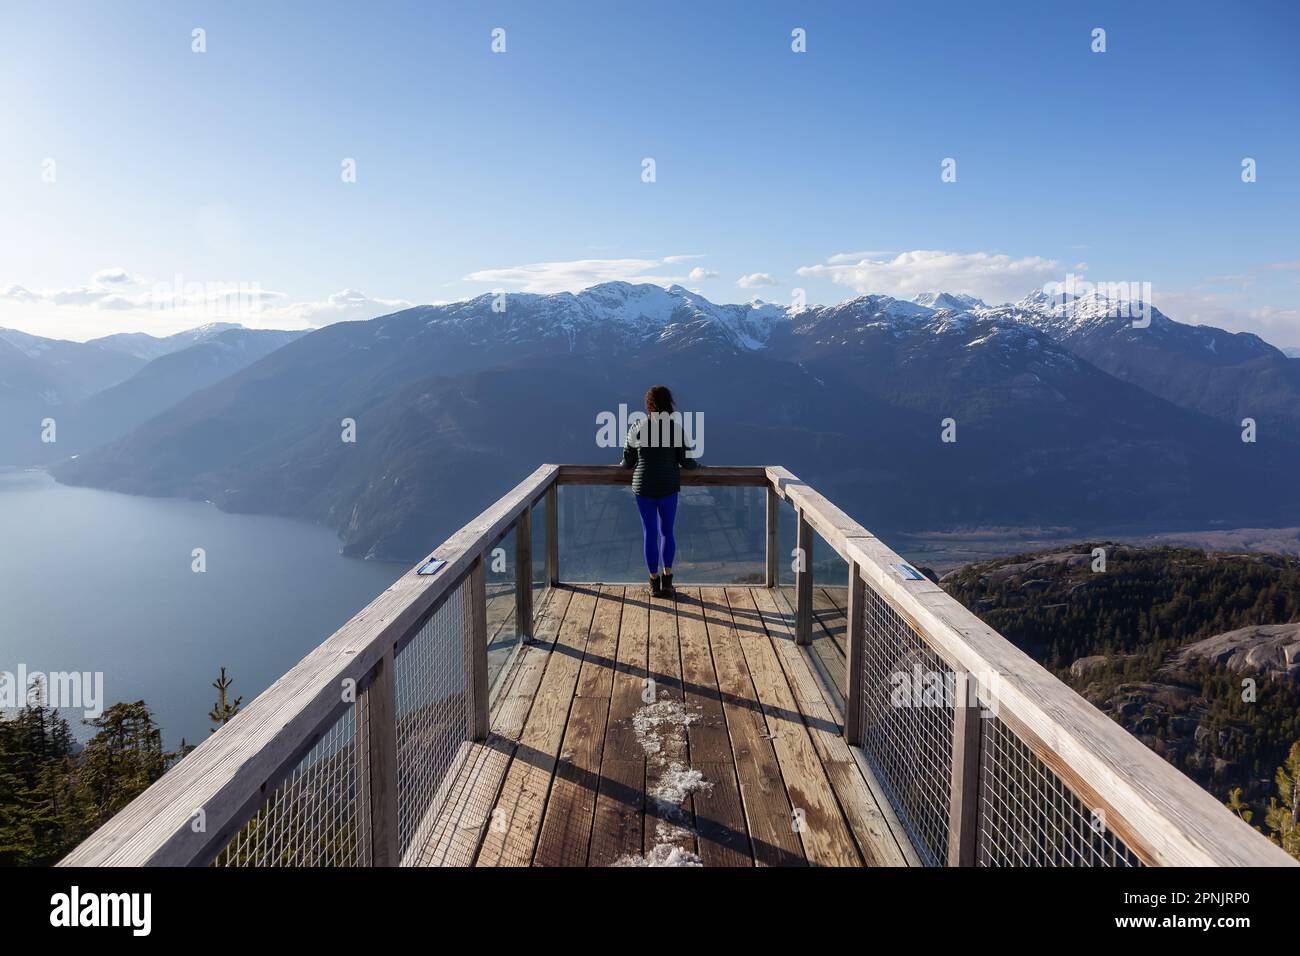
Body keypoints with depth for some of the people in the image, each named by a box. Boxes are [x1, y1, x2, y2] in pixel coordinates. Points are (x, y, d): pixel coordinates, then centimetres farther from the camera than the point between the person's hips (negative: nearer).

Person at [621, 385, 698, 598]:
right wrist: (697, 465, 18)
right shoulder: (676, 427, -7)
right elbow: (685, 461, -4)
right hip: (668, 487, 0)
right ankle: (667, 579, 7)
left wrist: (624, 466, 27)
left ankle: (654, 583, 14)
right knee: (667, 532, 15)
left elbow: (628, 462, 3)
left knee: (650, 534, 9)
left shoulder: (636, 429, -4)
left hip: (643, 487, 0)